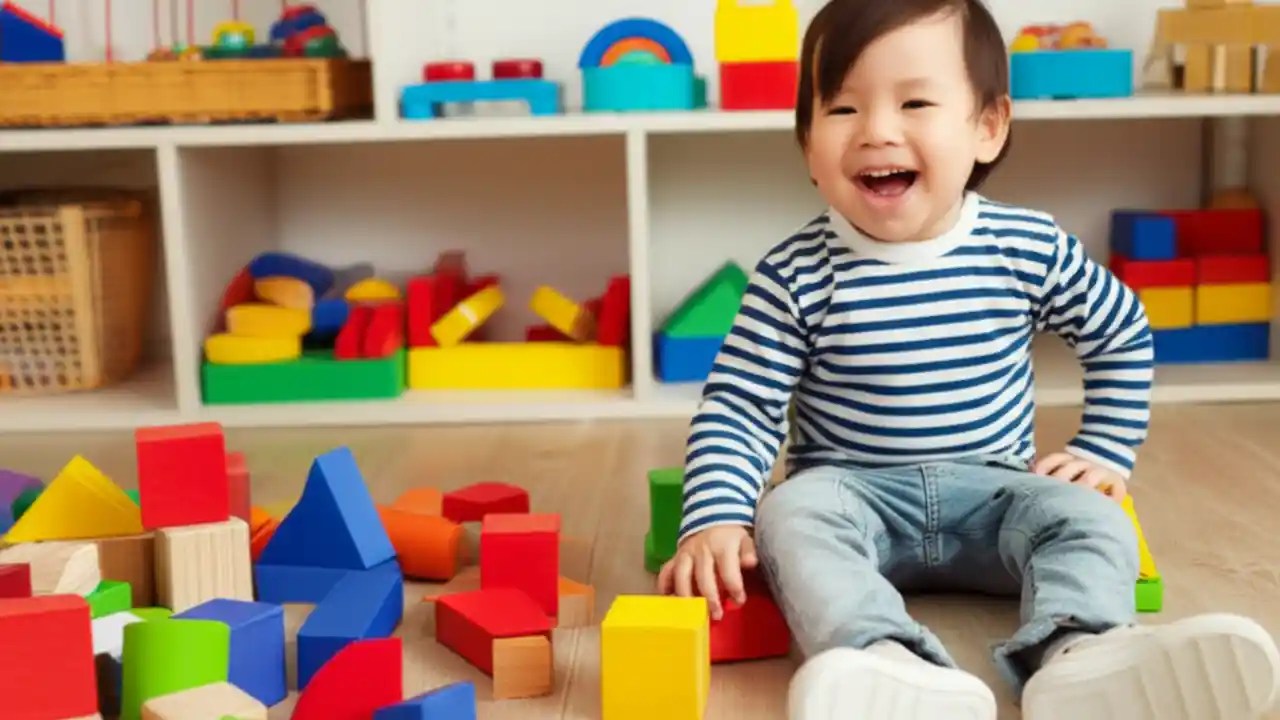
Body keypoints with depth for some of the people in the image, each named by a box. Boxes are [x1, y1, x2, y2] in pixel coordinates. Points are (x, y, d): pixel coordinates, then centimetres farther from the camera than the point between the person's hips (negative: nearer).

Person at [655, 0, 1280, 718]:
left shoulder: (1033, 249, -5)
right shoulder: (797, 275, -11)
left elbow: (1124, 337, 11)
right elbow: (738, 408, -10)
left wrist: (1106, 454, 4)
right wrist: (715, 519, -25)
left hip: (993, 492, 2)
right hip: (853, 492, -2)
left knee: (1089, 517, -23)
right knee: (789, 514, -31)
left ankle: (1077, 653, -48)